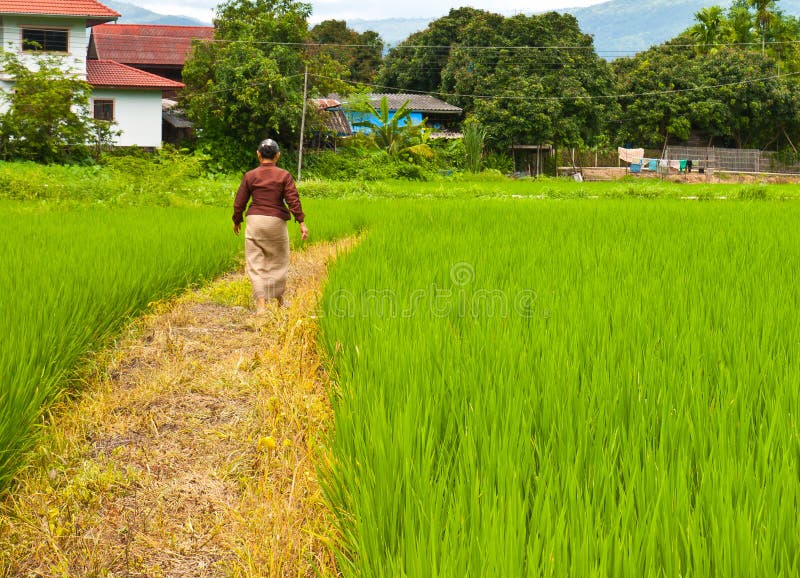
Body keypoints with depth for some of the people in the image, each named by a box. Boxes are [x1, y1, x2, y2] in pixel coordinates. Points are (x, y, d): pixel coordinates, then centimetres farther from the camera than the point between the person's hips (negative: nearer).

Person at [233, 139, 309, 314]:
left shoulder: (250, 176, 3)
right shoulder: (284, 176, -1)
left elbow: (239, 202, 6)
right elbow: (293, 200, -7)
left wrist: (237, 221, 21)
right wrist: (301, 222, -4)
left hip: (255, 221, 0)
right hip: (276, 221, 0)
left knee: (255, 263, 2)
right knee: (279, 260, 17)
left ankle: (261, 303, -9)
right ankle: (279, 299, 29)